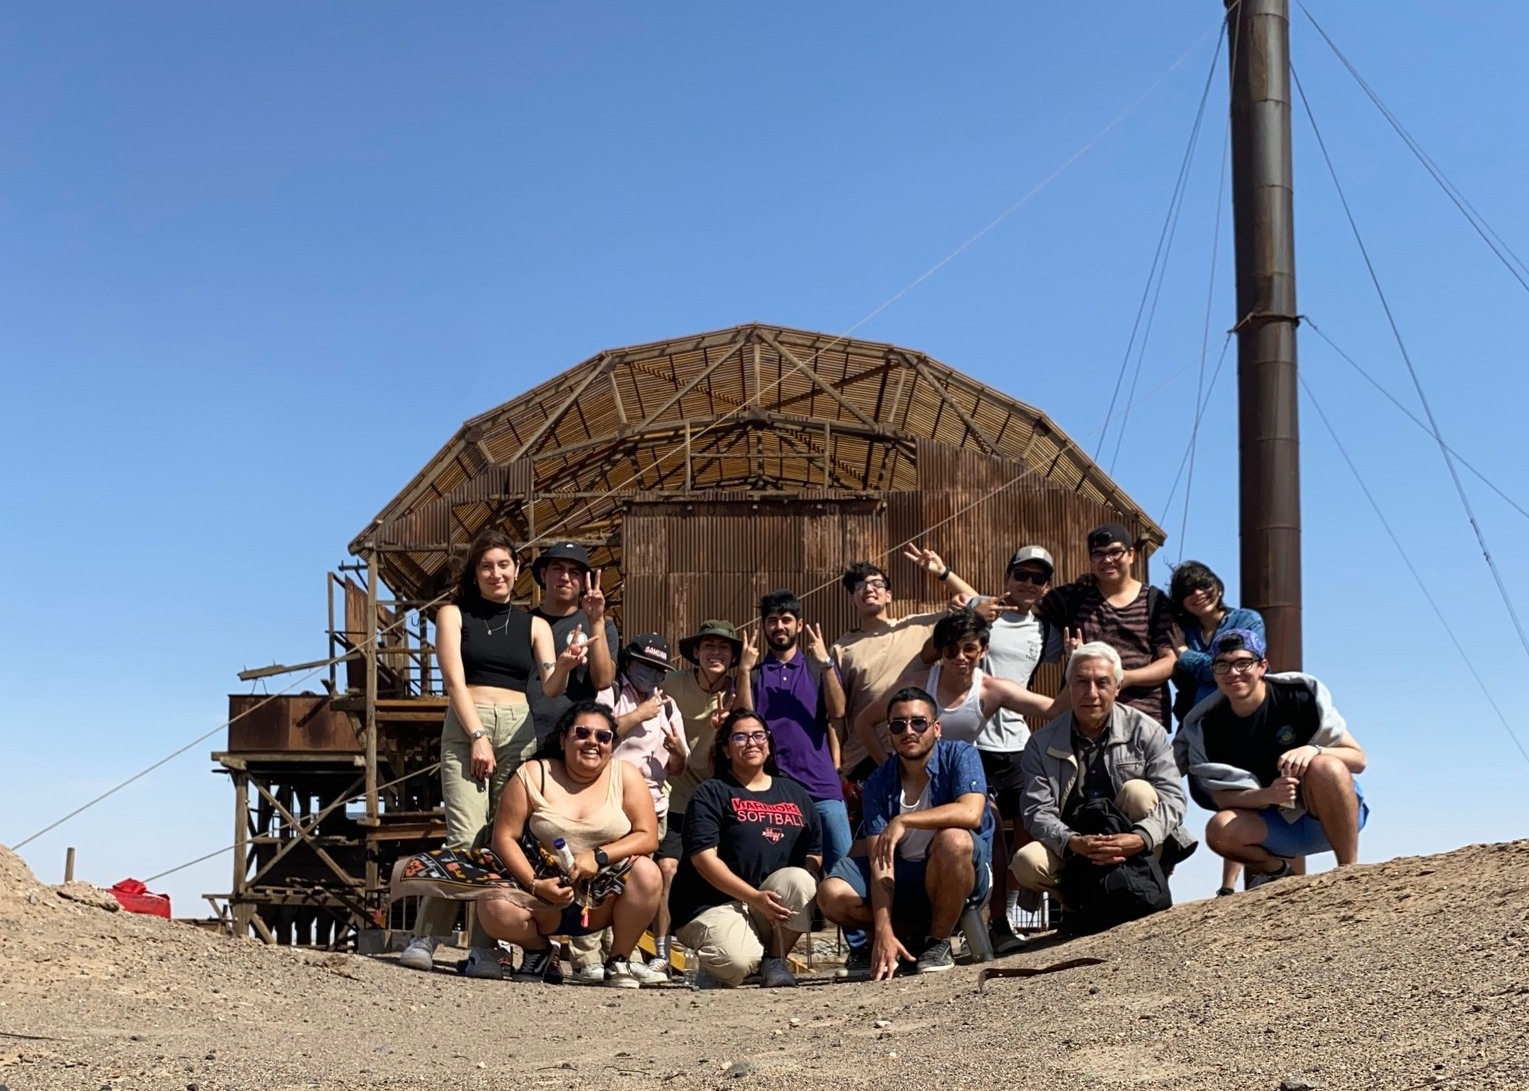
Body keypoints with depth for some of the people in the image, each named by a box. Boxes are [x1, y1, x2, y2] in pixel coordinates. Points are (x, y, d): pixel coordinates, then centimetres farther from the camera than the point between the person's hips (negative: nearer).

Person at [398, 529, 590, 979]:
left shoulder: (534, 626, 17)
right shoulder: (454, 614, 13)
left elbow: (548, 692, 7)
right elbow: (454, 679, 1)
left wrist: (564, 666, -16)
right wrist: (477, 736, -11)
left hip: (520, 731, 2)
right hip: (465, 726, -2)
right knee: (465, 837, -16)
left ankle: (485, 950, -1)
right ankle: (423, 939, -8)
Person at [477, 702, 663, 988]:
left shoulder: (625, 776, 0)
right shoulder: (534, 775, -2)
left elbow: (647, 836, -7)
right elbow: (505, 838, -5)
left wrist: (599, 857, -22)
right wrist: (535, 884, -19)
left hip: (604, 896, 1)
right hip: (547, 891, 0)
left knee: (646, 871, -29)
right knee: (494, 909, -29)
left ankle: (619, 960, -6)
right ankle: (539, 951, 7)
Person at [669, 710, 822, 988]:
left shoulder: (795, 794, 15)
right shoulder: (711, 794, 0)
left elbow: (815, 855, 11)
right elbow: (704, 858, -11)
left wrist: (804, 889, -12)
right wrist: (755, 897, -20)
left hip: (775, 906, 4)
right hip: (714, 905, -4)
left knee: (798, 879, -27)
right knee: (738, 961, -32)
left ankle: (775, 961, -8)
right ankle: (713, 964, 5)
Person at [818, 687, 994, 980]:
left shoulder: (959, 756, -12)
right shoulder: (879, 782, -6)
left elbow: (971, 813, -31)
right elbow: (880, 859, -13)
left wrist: (904, 820, -36)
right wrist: (882, 931, -24)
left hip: (961, 876, -3)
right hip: (904, 876, 3)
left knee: (953, 839, -37)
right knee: (831, 895, -19)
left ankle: (939, 941, -14)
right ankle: (916, 934, 1)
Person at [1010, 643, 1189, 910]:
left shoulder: (1146, 732, -3)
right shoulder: (1042, 744, -1)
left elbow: (1172, 799, -11)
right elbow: (1036, 811, -9)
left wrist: (1140, 838, -32)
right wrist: (1073, 843, -31)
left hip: (1134, 856, 0)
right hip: (1069, 850, 0)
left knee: (1138, 791, -27)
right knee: (1026, 863, -29)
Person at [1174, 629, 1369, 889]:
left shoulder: (1301, 696, -12)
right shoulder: (1207, 727, -6)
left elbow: (1358, 759, -9)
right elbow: (1223, 799, -9)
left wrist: (1315, 751, -30)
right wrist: (1269, 795, -29)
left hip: (1333, 814, -2)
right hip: (1275, 826, 2)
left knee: (1325, 767, -33)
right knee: (1220, 829, -28)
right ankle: (1276, 871, 6)